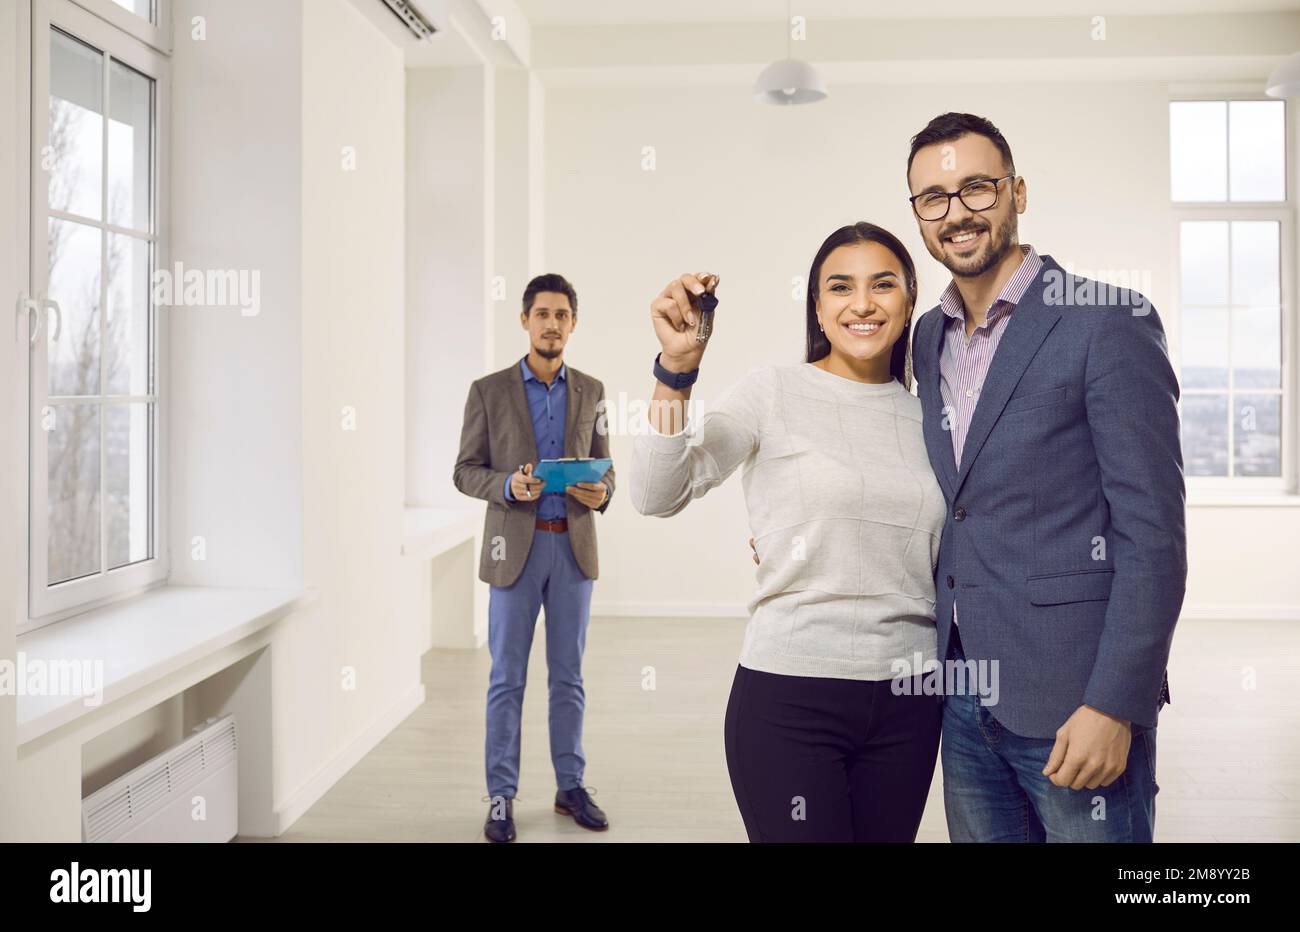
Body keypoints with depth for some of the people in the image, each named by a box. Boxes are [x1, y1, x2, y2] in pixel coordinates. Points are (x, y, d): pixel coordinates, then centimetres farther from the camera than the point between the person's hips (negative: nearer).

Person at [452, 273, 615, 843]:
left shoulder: (591, 391, 9)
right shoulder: (488, 391, 1)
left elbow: (604, 468, 11)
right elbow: (465, 471, 0)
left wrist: (601, 493, -11)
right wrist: (508, 485, -19)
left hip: (574, 546, 2)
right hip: (515, 546, -2)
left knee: (568, 676, 10)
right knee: (507, 679, 4)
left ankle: (571, 786, 23)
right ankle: (501, 796, 15)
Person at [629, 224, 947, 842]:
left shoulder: (923, 416, 8)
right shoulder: (774, 392, -5)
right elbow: (656, 497, -14)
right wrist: (676, 369, -24)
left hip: (907, 702, 5)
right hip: (790, 697, -4)